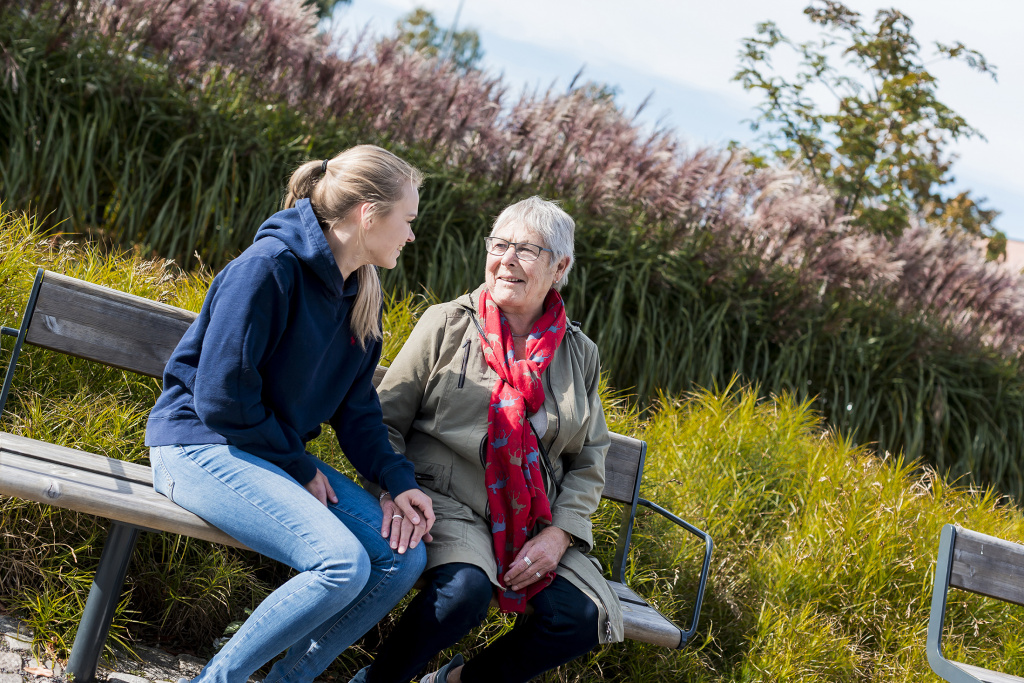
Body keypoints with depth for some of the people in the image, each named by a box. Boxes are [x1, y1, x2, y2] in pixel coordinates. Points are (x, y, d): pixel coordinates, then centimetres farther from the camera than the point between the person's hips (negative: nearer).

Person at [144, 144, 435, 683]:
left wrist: (398, 479, -5)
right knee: (343, 564, -27)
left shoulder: (362, 296, 8)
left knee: (404, 556, -7)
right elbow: (221, 396, -19)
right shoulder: (270, 266, -18)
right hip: (200, 445, -9)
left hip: (282, 453, 9)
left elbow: (356, 406, 11)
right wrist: (300, 468, -12)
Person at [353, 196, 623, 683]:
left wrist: (558, 534, -4)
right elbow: (385, 419, 2)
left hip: (532, 520, 4)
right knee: (466, 590, -33)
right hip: (445, 502, -4)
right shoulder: (446, 324, 1)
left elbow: (588, 463, 12)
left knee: (585, 617, -17)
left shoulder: (579, 355, 9)